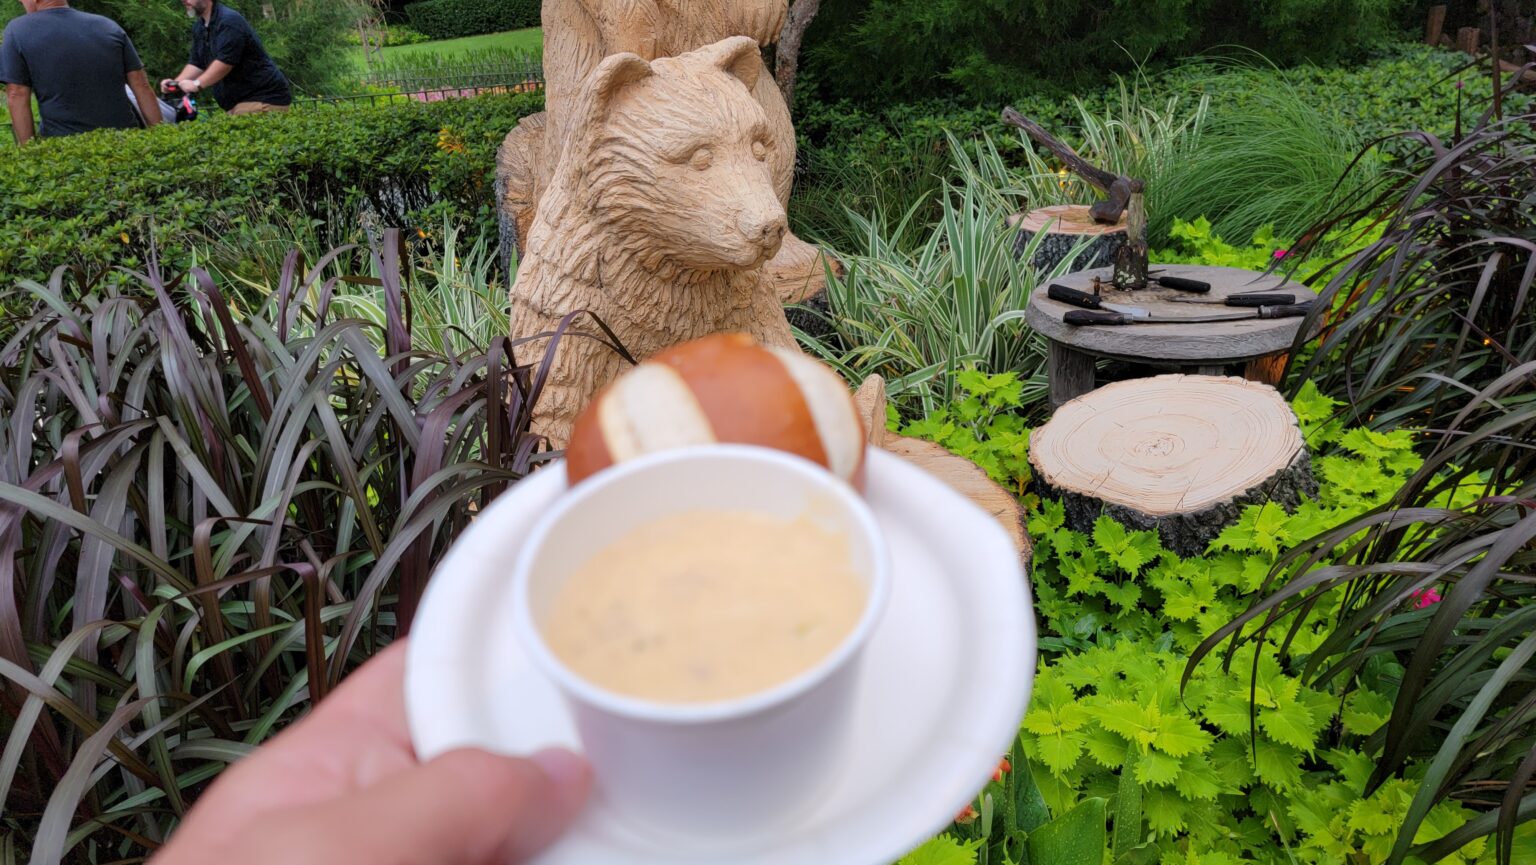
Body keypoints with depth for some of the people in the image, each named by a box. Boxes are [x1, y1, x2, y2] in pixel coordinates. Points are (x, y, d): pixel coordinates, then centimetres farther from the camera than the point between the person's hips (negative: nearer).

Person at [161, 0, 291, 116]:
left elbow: (226, 61, -23)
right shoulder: (199, 27, 16)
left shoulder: (229, 21, -15)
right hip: (238, 100, 9)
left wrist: (197, 84, -23)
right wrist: (177, 82, 2)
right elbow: (197, 63, 17)